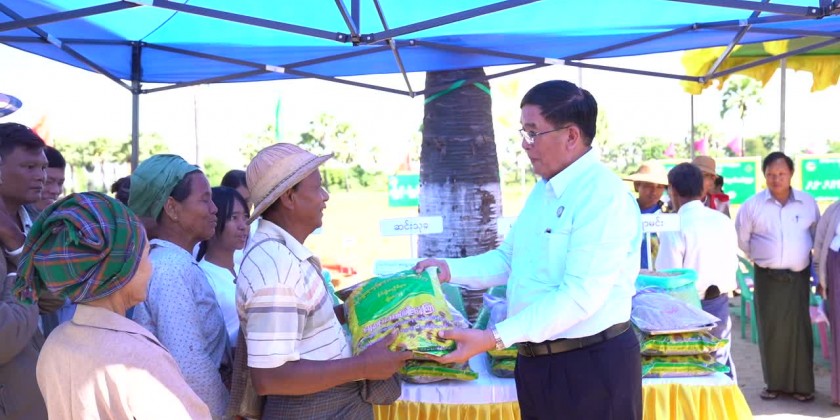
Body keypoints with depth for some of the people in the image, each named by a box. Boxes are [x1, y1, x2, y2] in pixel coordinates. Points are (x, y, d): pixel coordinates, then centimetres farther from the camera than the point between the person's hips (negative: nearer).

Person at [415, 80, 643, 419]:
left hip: (591, 366, -8)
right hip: (537, 362, 8)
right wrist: (450, 269, 4)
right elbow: (508, 259, 19)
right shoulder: (543, 190, 11)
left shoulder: (603, 194, -20)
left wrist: (494, 339, -28)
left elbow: (581, 296, -26)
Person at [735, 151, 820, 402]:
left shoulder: (808, 203, 0)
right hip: (767, 277, 0)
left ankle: (802, 385, 10)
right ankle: (774, 383, 13)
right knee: (770, 330, 2)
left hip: (798, 277, 0)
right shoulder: (752, 205, -3)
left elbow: (818, 235, 16)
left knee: (799, 330, 1)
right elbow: (742, 239, 9)